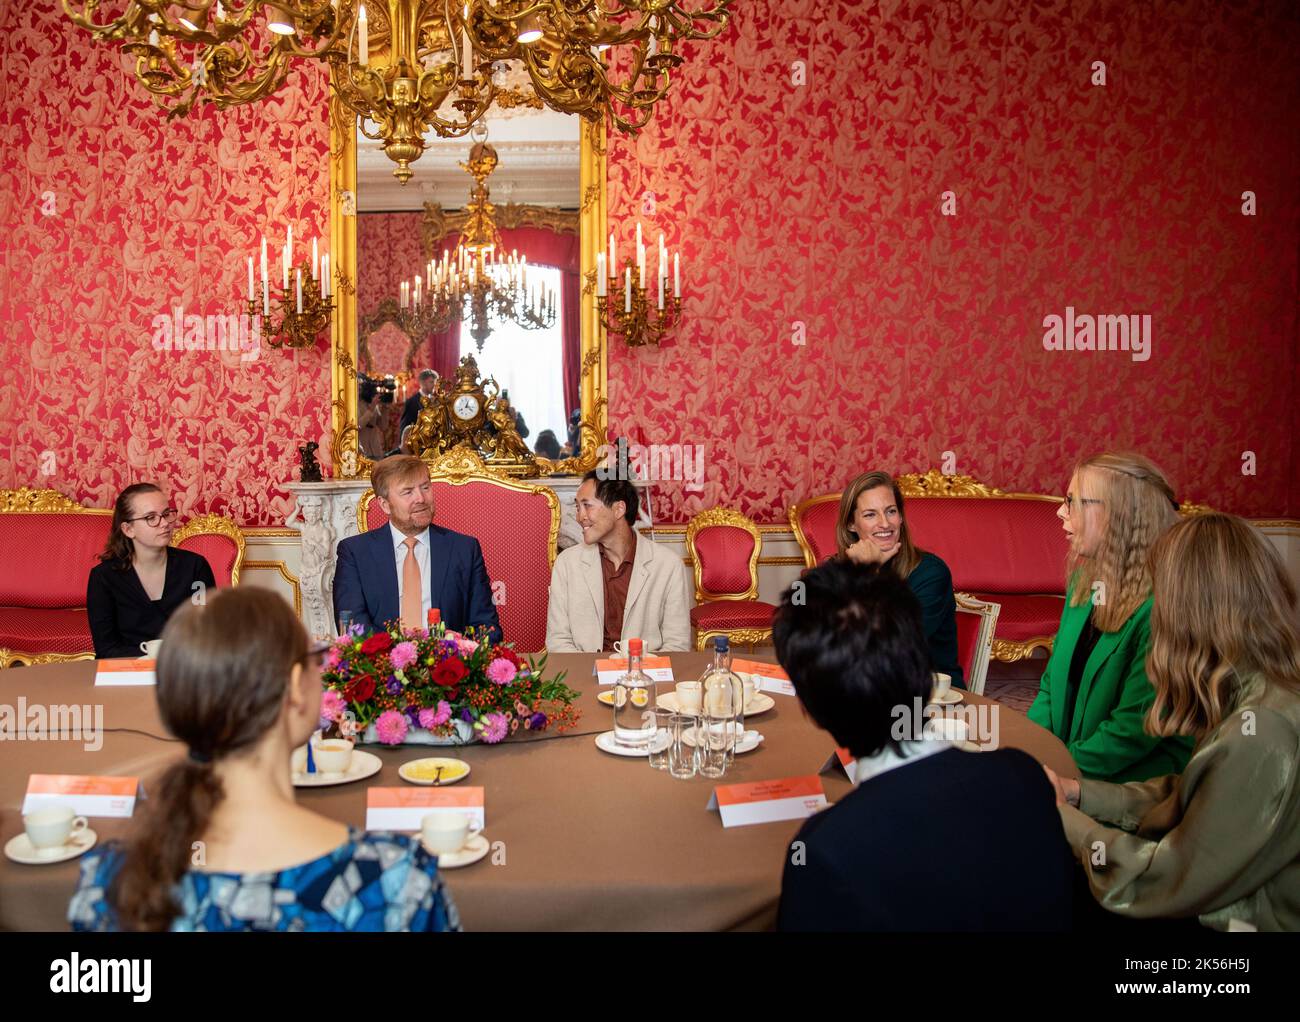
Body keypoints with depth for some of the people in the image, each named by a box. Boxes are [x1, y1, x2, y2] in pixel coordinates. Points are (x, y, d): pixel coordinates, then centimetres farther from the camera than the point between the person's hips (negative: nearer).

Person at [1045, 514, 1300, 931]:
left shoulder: (1262, 732, -30)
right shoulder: (1257, 695, -1)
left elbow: (1169, 884, -23)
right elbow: (1187, 799, 8)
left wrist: (1059, 816, -11)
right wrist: (1079, 793, 2)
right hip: (1231, 903, 7)